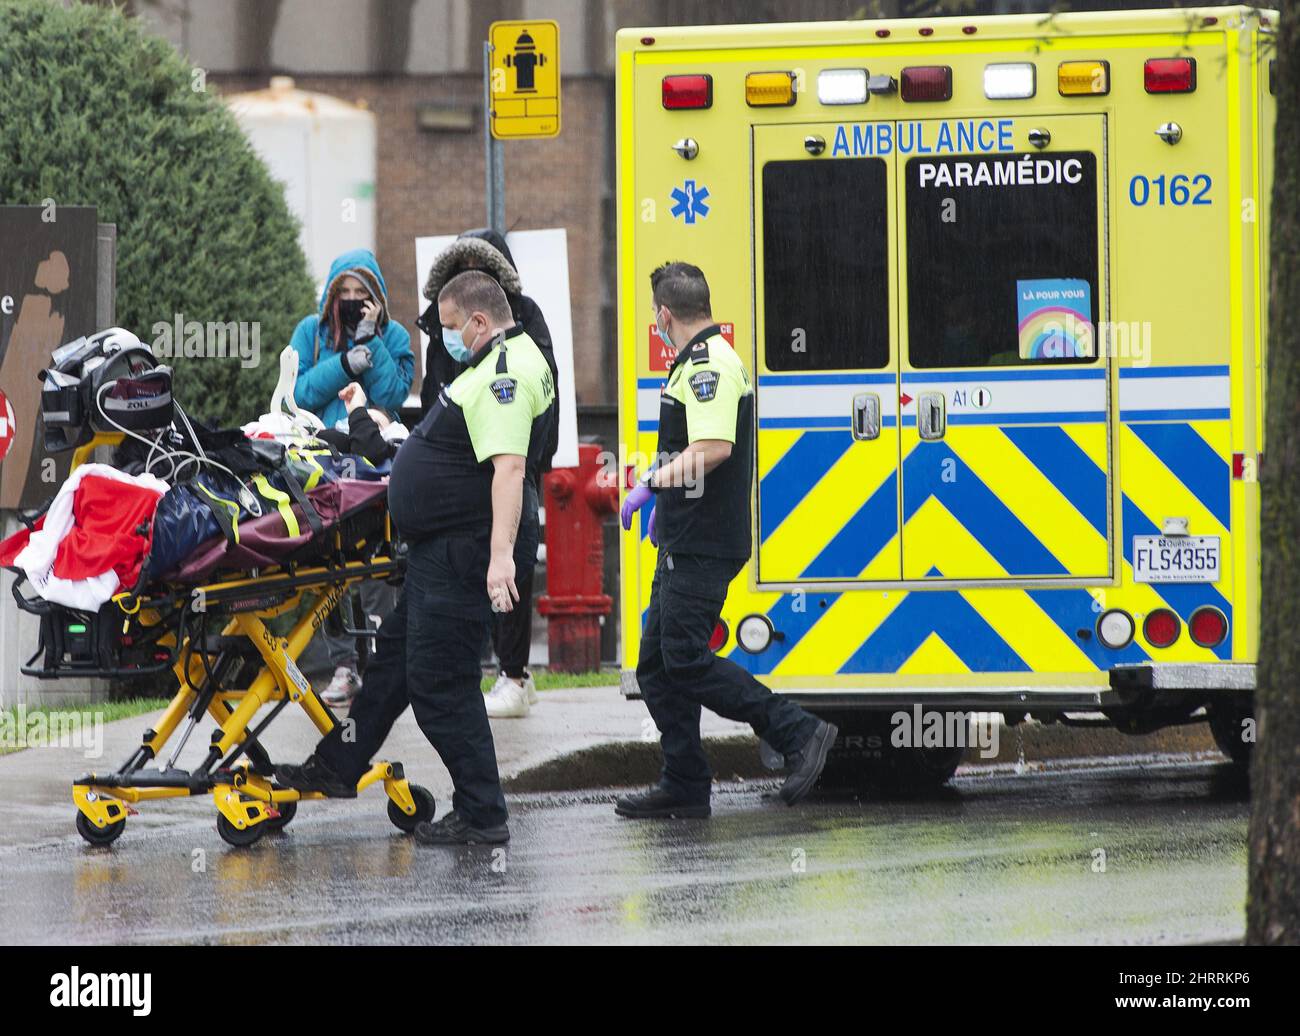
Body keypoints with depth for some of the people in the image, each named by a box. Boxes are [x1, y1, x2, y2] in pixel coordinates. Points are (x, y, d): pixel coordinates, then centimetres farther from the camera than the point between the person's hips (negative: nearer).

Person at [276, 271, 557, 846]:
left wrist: (501, 554, -42)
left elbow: (509, 467, -33)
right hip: (445, 547, 11)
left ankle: (482, 816, -1)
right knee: (396, 651, 21)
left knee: (440, 681, -6)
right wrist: (412, 479, 39)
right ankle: (339, 766, 35)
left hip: (465, 550, -11)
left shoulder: (504, 377, -22)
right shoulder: (501, 363, 14)